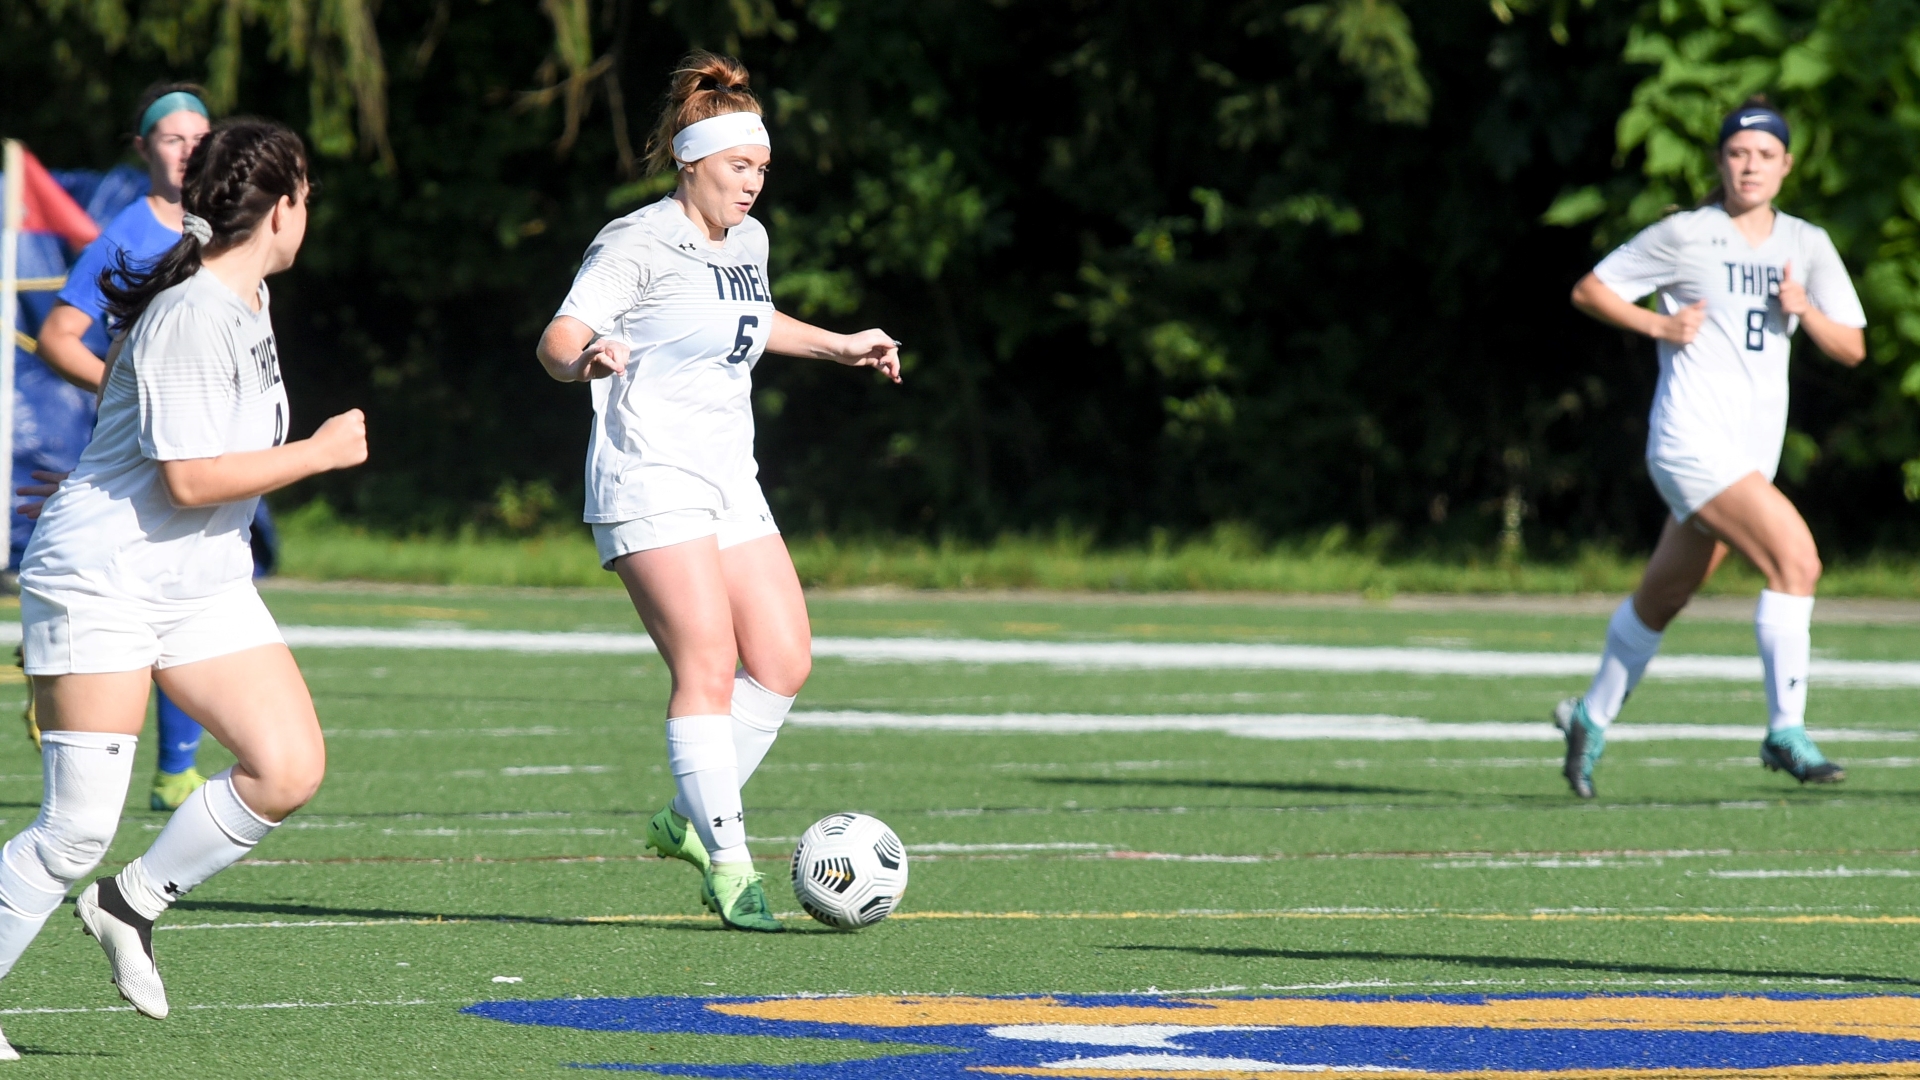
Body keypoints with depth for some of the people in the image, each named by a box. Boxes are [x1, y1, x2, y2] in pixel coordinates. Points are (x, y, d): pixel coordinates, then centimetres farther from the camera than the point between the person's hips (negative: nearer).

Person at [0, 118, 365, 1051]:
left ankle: (133, 903, 11)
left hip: (204, 585, 9)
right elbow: (189, 479, -25)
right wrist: (321, 453, -17)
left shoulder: (246, 300, 9)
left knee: (289, 769, -6)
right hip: (101, 581, -9)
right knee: (76, 831, -9)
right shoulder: (191, 317, -22)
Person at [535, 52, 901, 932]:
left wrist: (838, 346, 38)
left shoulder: (748, 243, 13)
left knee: (783, 661, 1)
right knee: (708, 664, -16)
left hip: (730, 485, 8)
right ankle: (729, 867, -14)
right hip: (649, 482, -8)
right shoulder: (639, 243, -11)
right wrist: (583, 359, -41)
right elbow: (556, 338, -19)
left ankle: (687, 818, 17)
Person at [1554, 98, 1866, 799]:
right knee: (1796, 558, -23)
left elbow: (1851, 348, 9)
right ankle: (1786, 732, -20)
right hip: (1691, 443, -6)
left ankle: (1591, 720, 36)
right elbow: (1588, 291, 3)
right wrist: (1659, 325, -10)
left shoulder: (1806, 245, 11)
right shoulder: (1685, 236, -3)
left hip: (1751, 452, 6)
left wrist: (1806, 310, -10)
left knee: (1660, 601, 17)